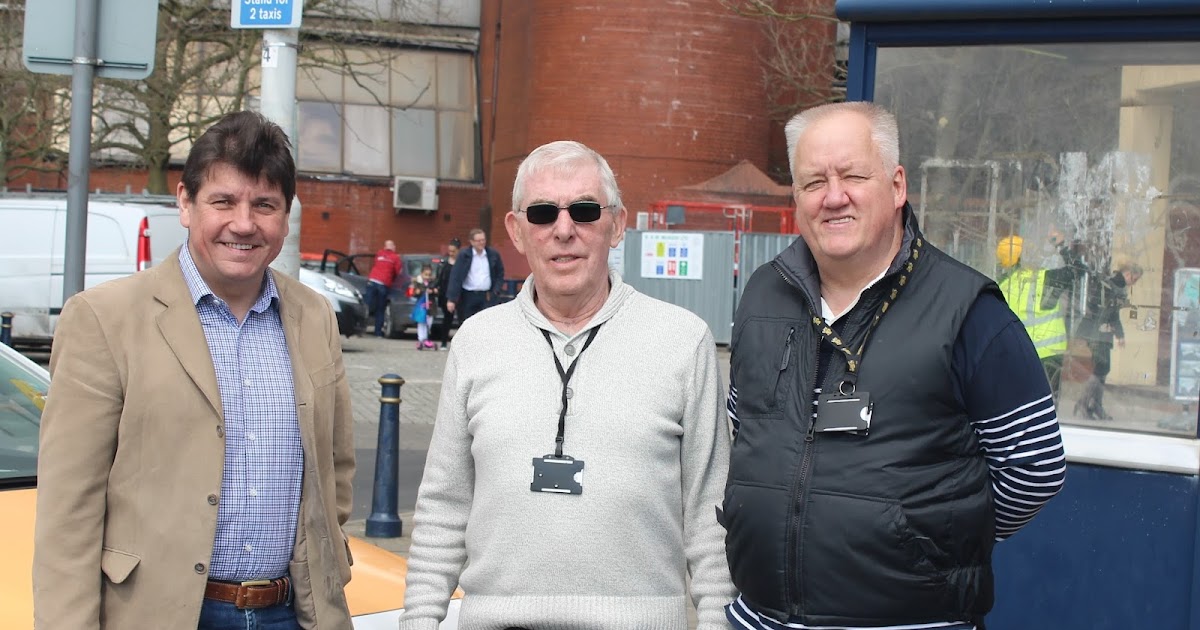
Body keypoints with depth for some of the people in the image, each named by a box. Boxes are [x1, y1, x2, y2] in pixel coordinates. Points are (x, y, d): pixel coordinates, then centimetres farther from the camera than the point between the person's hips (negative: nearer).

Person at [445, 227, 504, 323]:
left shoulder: (493, 255, 3)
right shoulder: (464, 256, -5)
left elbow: (500, 274, 15)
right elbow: (456, 277, -9)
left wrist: (496, 290, 1)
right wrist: (451, 299, -15)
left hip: (487, 297, 1)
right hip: (468, 296, -1)